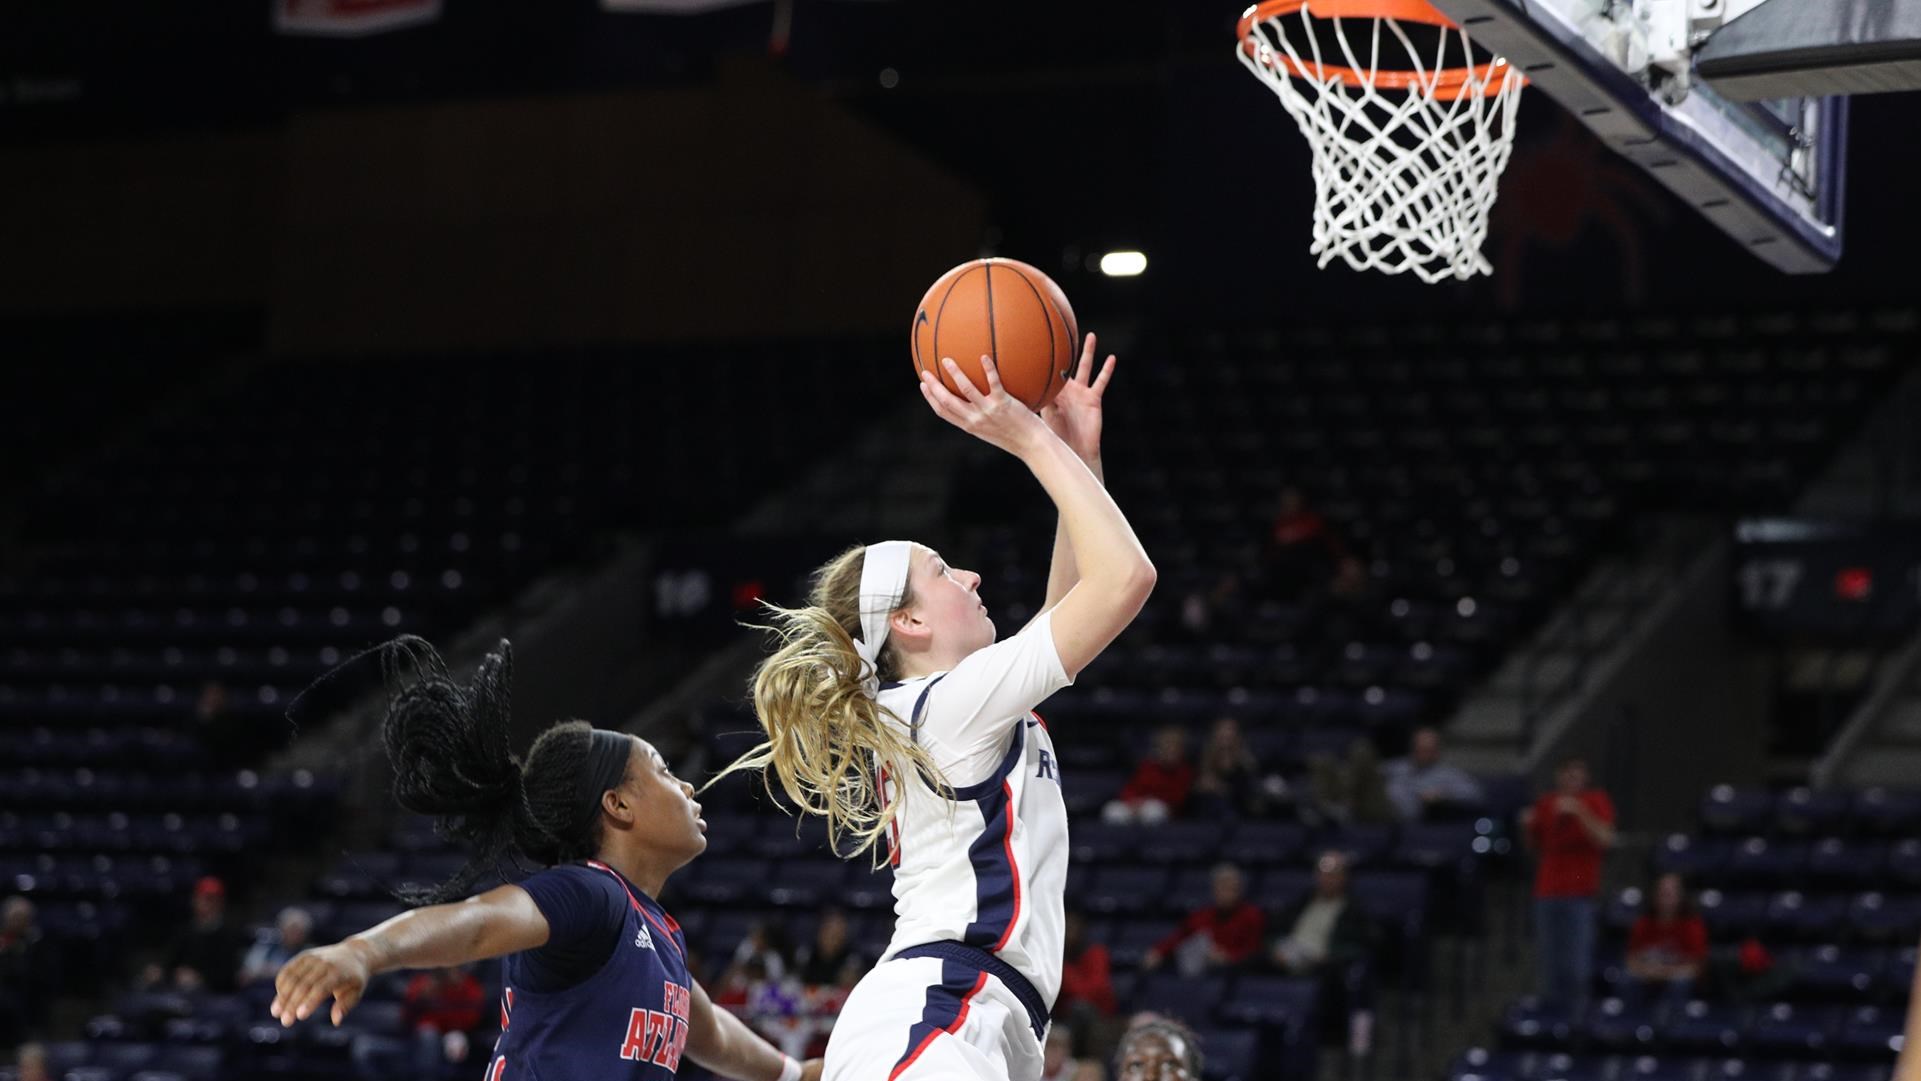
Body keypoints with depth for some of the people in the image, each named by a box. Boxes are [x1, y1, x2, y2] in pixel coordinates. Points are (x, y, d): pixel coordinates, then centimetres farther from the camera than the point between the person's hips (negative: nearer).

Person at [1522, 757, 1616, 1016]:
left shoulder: (1595, 802, 2)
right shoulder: (1546, 804, 15)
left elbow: (1605, 840, -12)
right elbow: (1533, 844, 25)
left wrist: (1579, 812, -19)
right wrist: (1527, 827, 4)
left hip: (1580, 895, -4)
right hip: (1547, 894, 4)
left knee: (1577, 964, -10)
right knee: (1550, 965, 4)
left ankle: (1578, 1013, -6)